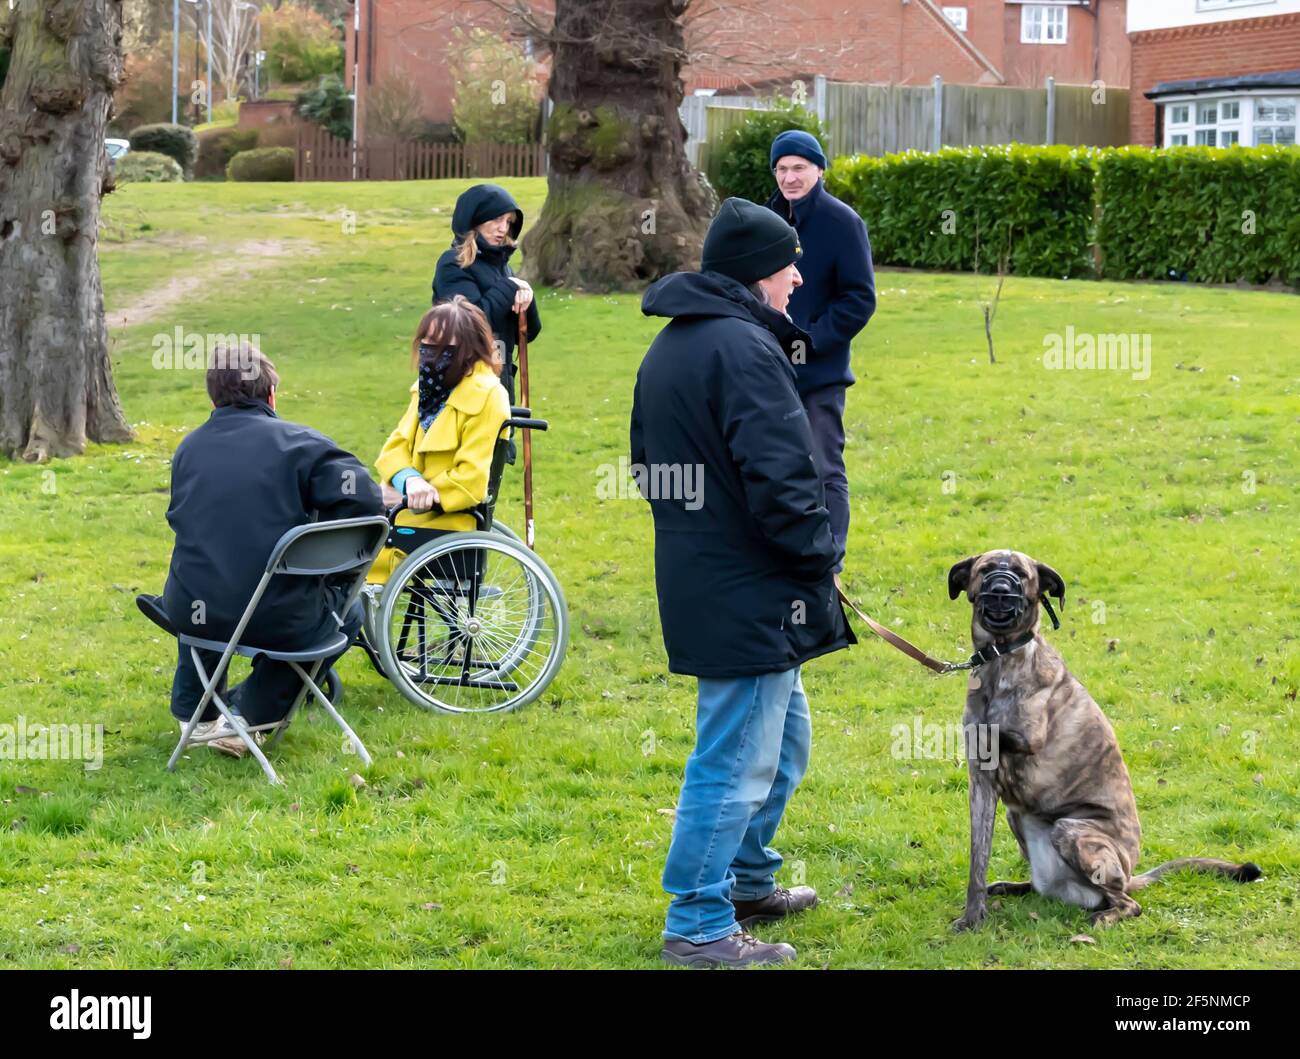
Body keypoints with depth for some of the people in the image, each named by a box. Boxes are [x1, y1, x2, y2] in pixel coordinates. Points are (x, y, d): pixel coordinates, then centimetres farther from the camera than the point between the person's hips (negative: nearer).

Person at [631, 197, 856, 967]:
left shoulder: (670, 346, 13)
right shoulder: (746, 348, -19)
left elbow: (651, 463, 20)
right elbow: (781, 478, -24)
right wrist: (821, 557, -11)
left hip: (699, 579, 10)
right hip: (750, 593, -10)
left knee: (783, 737, 23)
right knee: (738, 760, -2)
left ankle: (747, 882, 34)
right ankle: (699, 927, 5)